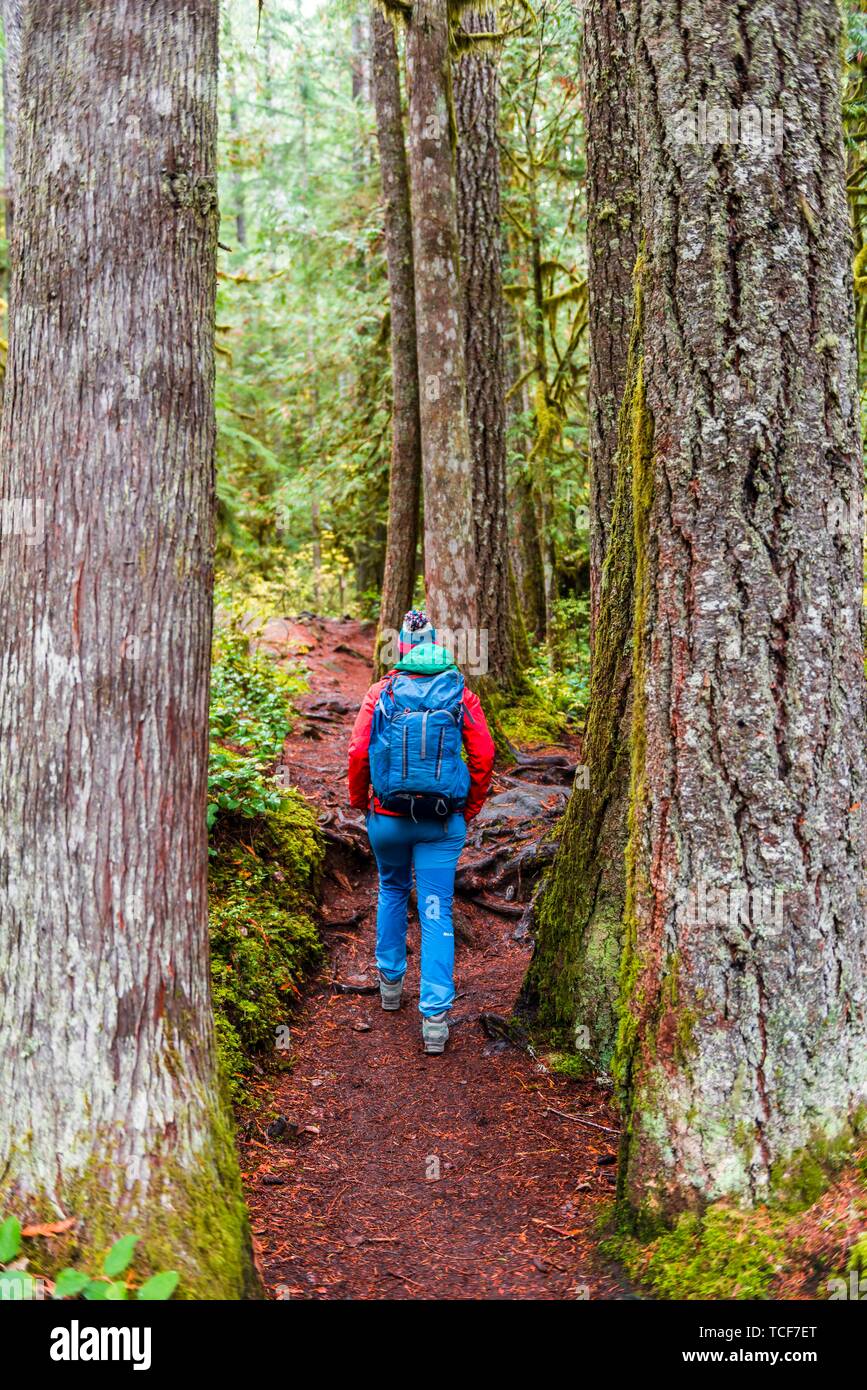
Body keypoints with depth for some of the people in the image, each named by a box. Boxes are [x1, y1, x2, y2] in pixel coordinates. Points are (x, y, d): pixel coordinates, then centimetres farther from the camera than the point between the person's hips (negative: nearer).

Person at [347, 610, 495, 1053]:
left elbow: (358, 752, -8)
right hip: (443, 823, -1)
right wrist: (471, 808, 7)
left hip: (389, 817, 1)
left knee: (392, 891, 26)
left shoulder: (382, 692, -1)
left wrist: (359, 800, 8)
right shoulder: (460, 694, 0)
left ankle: (390, 981, 37)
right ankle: (435, 1015, -5)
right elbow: (483, 754, -6)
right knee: (436, 913, 1)